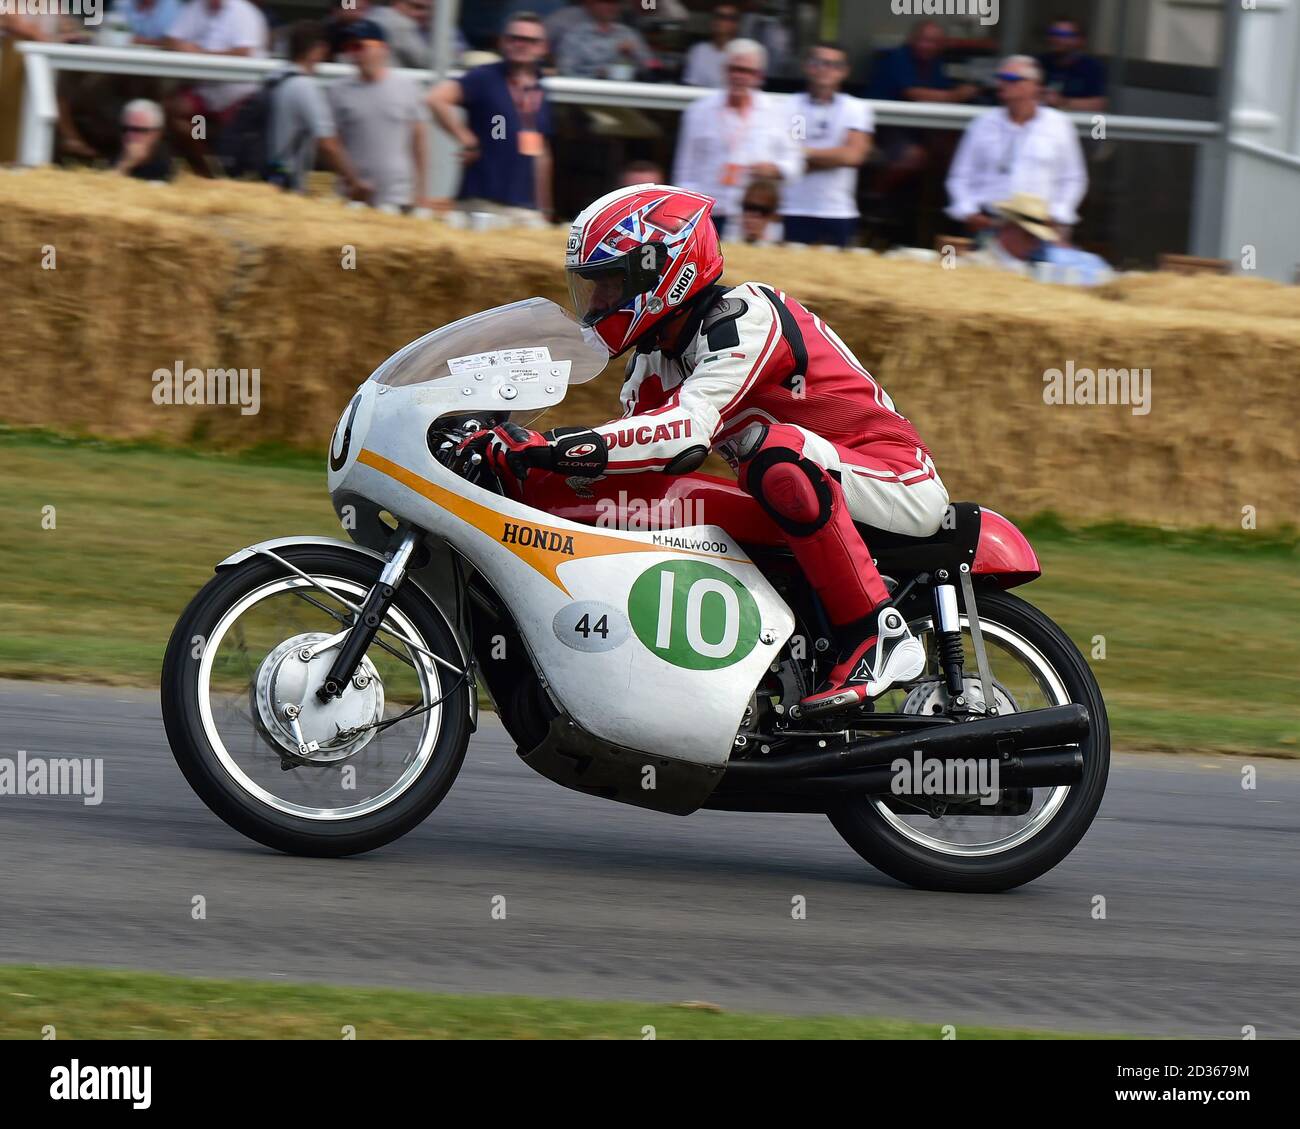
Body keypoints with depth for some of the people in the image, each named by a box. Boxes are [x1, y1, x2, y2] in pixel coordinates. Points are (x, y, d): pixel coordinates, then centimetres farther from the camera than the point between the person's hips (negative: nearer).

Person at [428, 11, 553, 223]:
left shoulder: (542, 96, 14)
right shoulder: (485, 78, -4)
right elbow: (436, 99, -18)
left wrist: (543, 208, 19)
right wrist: (467, 140, -14)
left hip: (527, 208, 5)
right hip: (483, 203, -5)